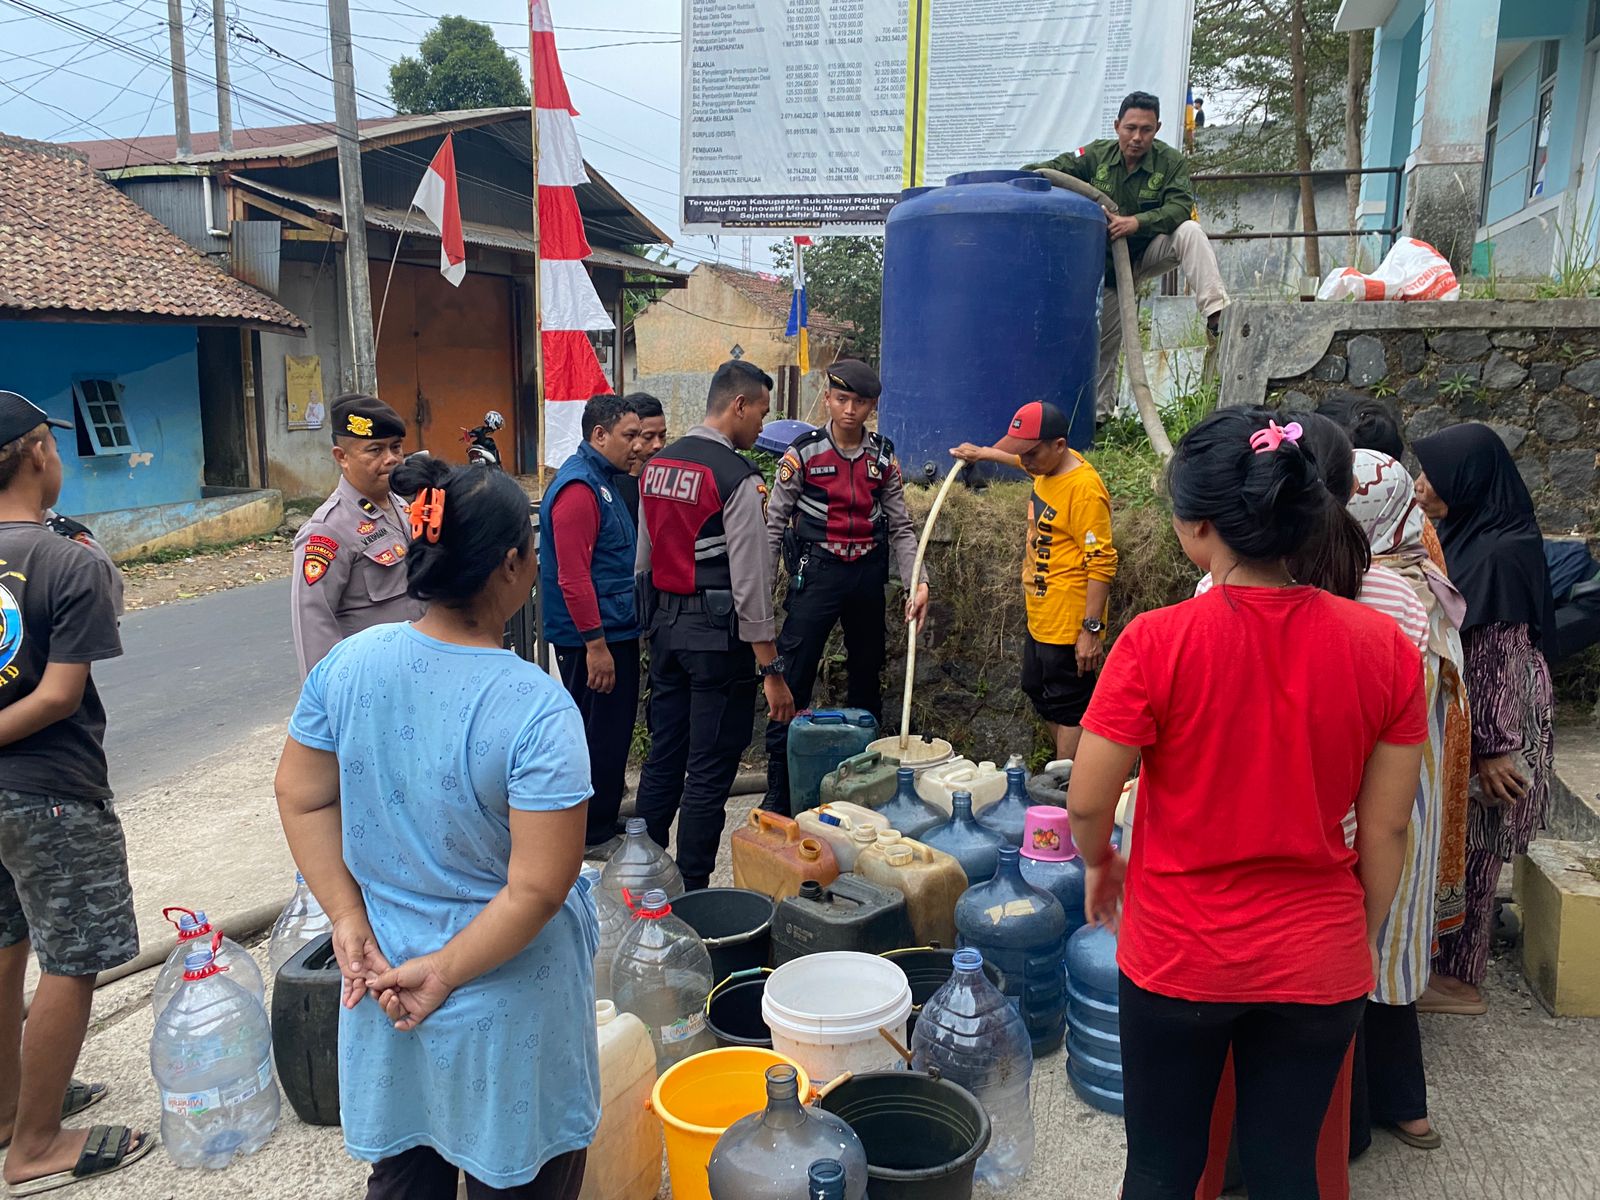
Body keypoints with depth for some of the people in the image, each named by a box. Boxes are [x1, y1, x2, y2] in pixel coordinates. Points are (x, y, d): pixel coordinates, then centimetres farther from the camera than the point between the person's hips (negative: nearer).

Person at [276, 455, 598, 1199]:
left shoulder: (347, 663, -12)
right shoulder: (537, 709, -27)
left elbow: (300, 798, -2)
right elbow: (538, 888, -26)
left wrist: (349, 921, 1)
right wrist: (447, 972, -14)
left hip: (381, 981, 5)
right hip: (502, 1004, -5)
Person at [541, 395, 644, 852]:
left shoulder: (602, 480, 15)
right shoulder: (578, 487, -18)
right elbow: (573, 575, -23)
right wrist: (595, 643, -24)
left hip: (612, 631, 10)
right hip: (596, 635, -10)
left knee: (605, 732, 18)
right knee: (603, 735, -1)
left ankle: (597, 826, 31)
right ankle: (593, 836, 11)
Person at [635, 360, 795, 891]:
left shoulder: (657, 465, 9)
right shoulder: (737, 478, -15)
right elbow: (750, 583, -18)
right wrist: (772, 671, -14)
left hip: (664, 626, 8)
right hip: (717, 634, -8)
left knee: (664, 756, 16)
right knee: (710, 769, 1)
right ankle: (692, 891, 9)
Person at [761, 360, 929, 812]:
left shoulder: (884, 458, 5)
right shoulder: (803, 453, -4)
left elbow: (901, 528, 8)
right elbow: (775, 525, -2)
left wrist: (916, 582, -5)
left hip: (868, 572, 4)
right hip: (816, 572, -4)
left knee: (867, 675, 14)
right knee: (792, 678, -7)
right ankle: (778, 794, 2)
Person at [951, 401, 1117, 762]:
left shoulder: (1084, 488, -23)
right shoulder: (1048, 465, 3)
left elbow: (1102, 562, -24)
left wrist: (1092, 629, -25)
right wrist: (982, 453, 37)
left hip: (1070, 625, -10)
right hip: (1040, 620, 10)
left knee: (1069, 711, 1)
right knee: (1040, 694, 21)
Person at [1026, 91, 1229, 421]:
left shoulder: (1172, 162, -12)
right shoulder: (1097, 155, -7)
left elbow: (1180, 207, -24)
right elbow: (1055, 168, -10)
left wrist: (1137, 222, -41)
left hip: (1148, 254, -1)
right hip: (1106, 263, 1)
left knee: (1189, 232, -30)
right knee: (1104, 341, 3)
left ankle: (1216, 312, -39)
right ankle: (1098, 411, 18)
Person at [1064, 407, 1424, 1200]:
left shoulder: (1157, 643, -21)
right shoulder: (1384, 648, -10)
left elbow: (1086, 804, -14)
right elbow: (1386, 828, -3)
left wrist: (1099, 860, 8)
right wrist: (1363, 939, 13)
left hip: (1178, 956, -2)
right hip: (1319, 962, 3)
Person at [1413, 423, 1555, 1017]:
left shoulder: (1500, 553, -21)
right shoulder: (1464, 537, 6)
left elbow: (1501, 657, -21)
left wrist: (1493, 749, -19)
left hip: (1489, 726, -8)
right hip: (1461, 721, 9)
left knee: (1470, 847, 3)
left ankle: (1459, 978, 17)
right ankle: (1448, 959, 29)